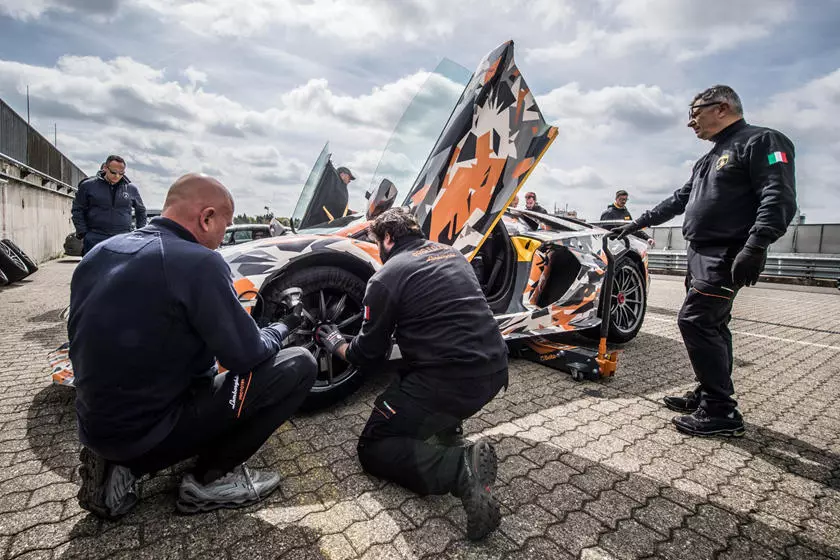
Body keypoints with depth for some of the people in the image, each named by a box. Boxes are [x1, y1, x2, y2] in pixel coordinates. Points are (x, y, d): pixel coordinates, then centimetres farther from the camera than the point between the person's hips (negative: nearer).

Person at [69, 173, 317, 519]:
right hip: (148, 431, -8)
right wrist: (285, 325, 1)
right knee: (297, 367, -10)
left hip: (95, 425, 9)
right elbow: (245, 356, -18)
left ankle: (120, 466, 16)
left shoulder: (100, 253, 4)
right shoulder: (198, 262, -22)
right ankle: (211, 479, 1)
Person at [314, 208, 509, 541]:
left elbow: (369, 355, 3)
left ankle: (459, 467, -12)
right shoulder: (451, 253, 16)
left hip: (450, 381, -8)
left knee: (372, 448, 11)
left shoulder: (386, 277, -4)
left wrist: (337, 345, 24)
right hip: (494, 370, 8)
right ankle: (446, 429, 20)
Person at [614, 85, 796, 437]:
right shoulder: (710, 159, 24)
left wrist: (754, 246, -28)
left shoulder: (761, 141, -5)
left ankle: (722, 411, -5)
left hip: (727, 255, -9)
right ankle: (711, 396, 20)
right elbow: (680, 199, 30)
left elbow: (779, 198, -17)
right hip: (702, 254, 10)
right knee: (712, 324, 11)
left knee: (695, 320, -15)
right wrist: (639, 222, 30)